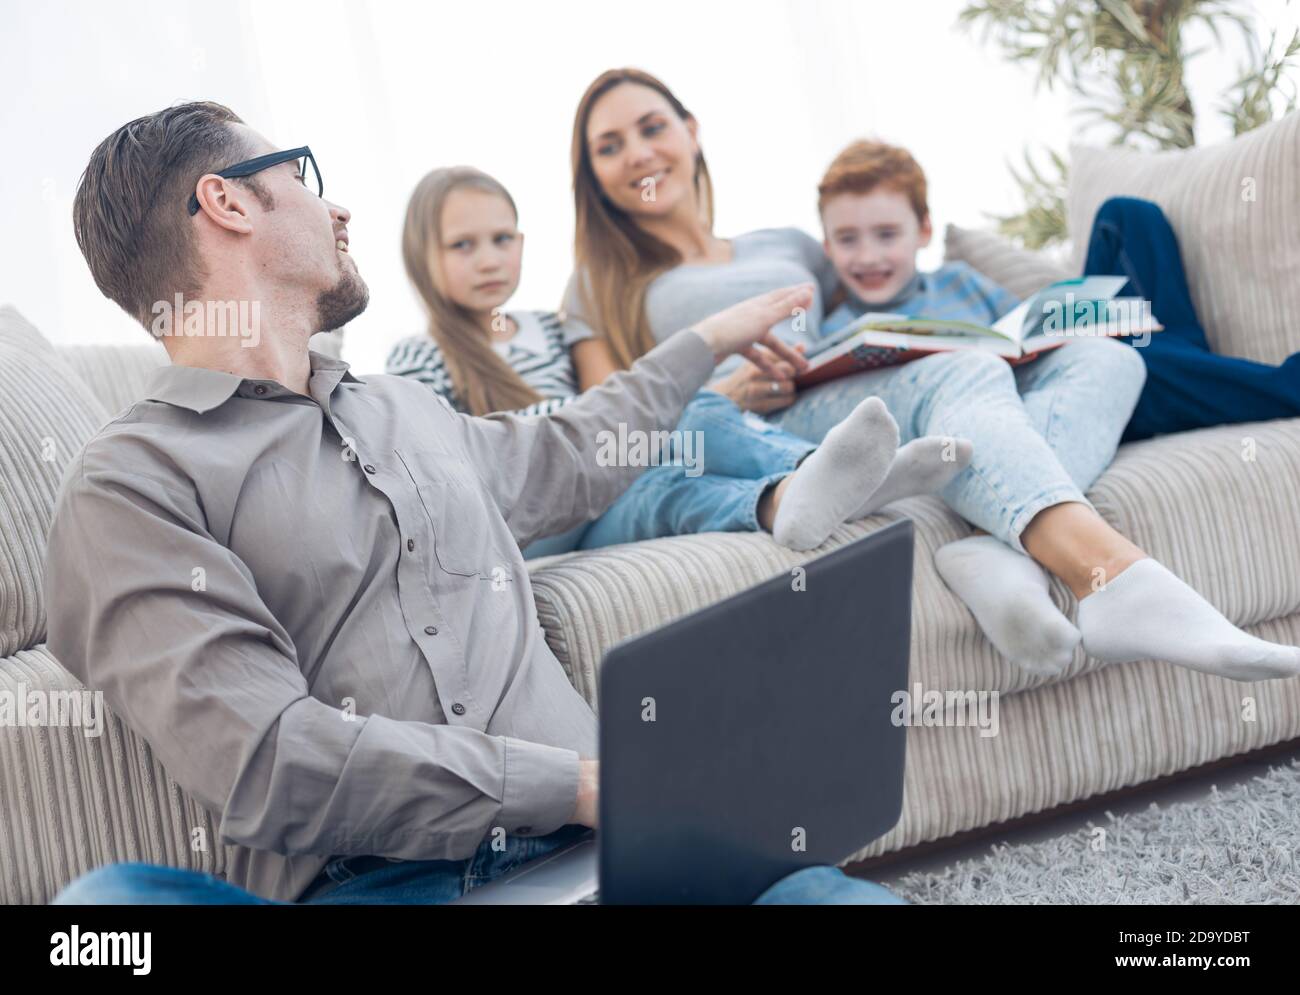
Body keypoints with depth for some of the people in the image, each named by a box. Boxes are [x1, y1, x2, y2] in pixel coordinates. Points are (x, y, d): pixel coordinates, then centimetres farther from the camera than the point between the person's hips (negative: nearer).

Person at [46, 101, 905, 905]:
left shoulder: (403, 408, 25)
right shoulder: (133, 481, -1)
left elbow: (565, 462, 44)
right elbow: (262, 763, -14)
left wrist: (708, 341, 54)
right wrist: (579, 781, -16)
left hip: (577, 846, 3)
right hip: (367, 882, -3)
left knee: (832, 888, -25)